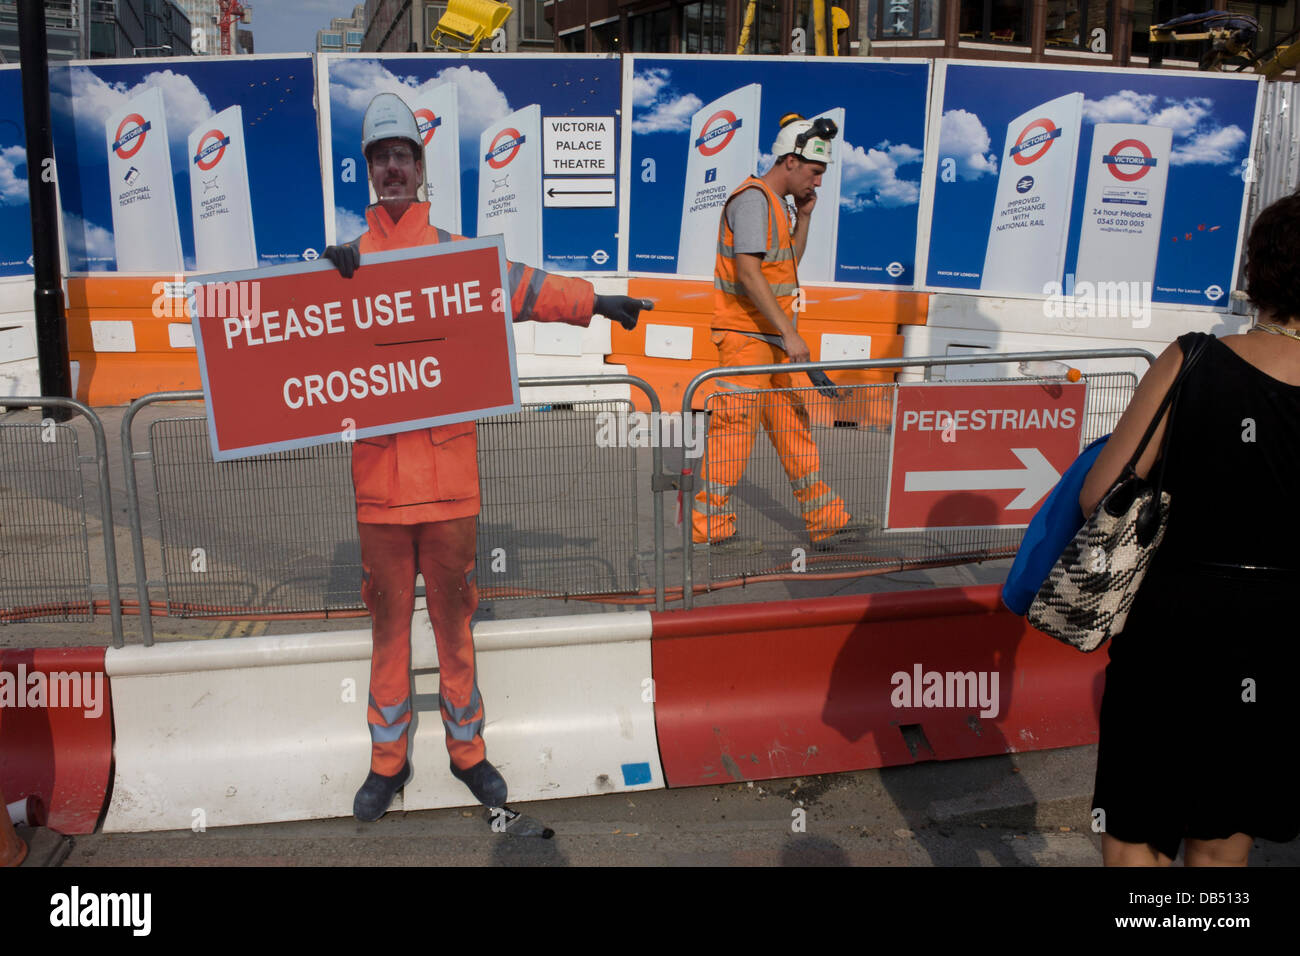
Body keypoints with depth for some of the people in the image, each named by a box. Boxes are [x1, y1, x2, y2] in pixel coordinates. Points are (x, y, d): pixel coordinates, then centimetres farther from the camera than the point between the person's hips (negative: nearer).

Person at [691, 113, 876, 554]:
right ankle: (711, 528, 5)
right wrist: (789, 333, -24)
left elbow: (789, 263, 27)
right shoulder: (753, 198, -13)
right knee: (735, 430, -5)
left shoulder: (776, 203, 17)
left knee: (793, 428, 12)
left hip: (772, 339, 10)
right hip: (745, 335, -10)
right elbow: (747, 272, -22)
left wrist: (803, 217, 13)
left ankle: (826, 521, 18)